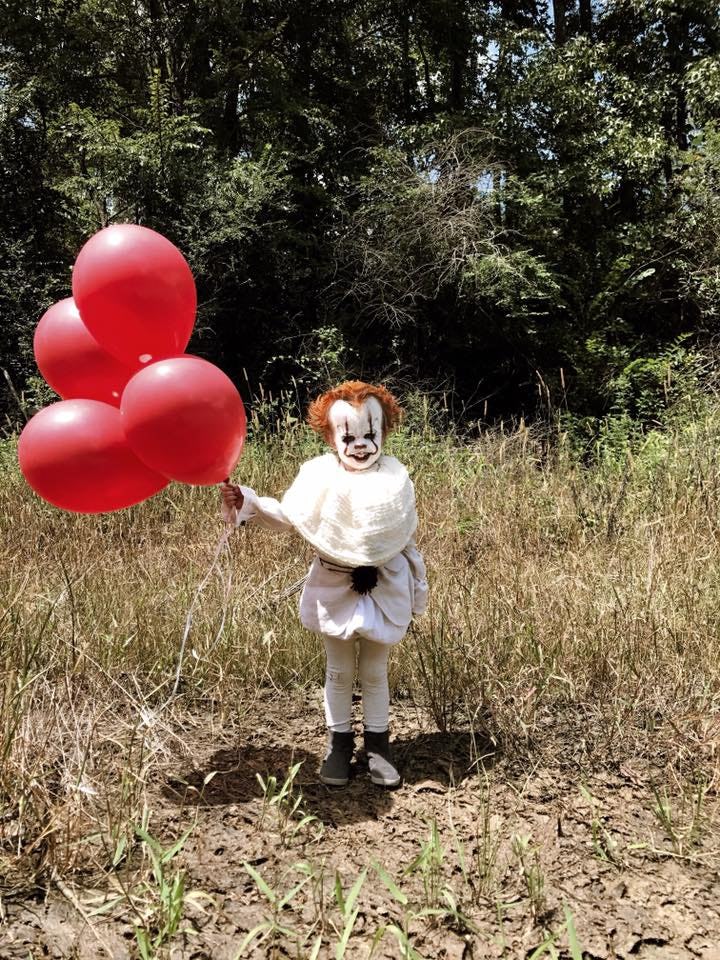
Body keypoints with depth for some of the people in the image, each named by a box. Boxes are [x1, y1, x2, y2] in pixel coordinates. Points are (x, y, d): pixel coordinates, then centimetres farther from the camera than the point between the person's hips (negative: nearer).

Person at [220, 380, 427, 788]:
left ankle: (378, 743, 25)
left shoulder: (396, 478, -4)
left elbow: (407, 538, 5)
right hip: (333, 588, 0)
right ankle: (339, 743, 26)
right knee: (339, 671, 12)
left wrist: (417, 588, 10)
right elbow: (285, 516, -3)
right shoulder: (318, 475, -7)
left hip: (384, 588, 0)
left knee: (375, 672, 11)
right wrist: (247, 502, -18)